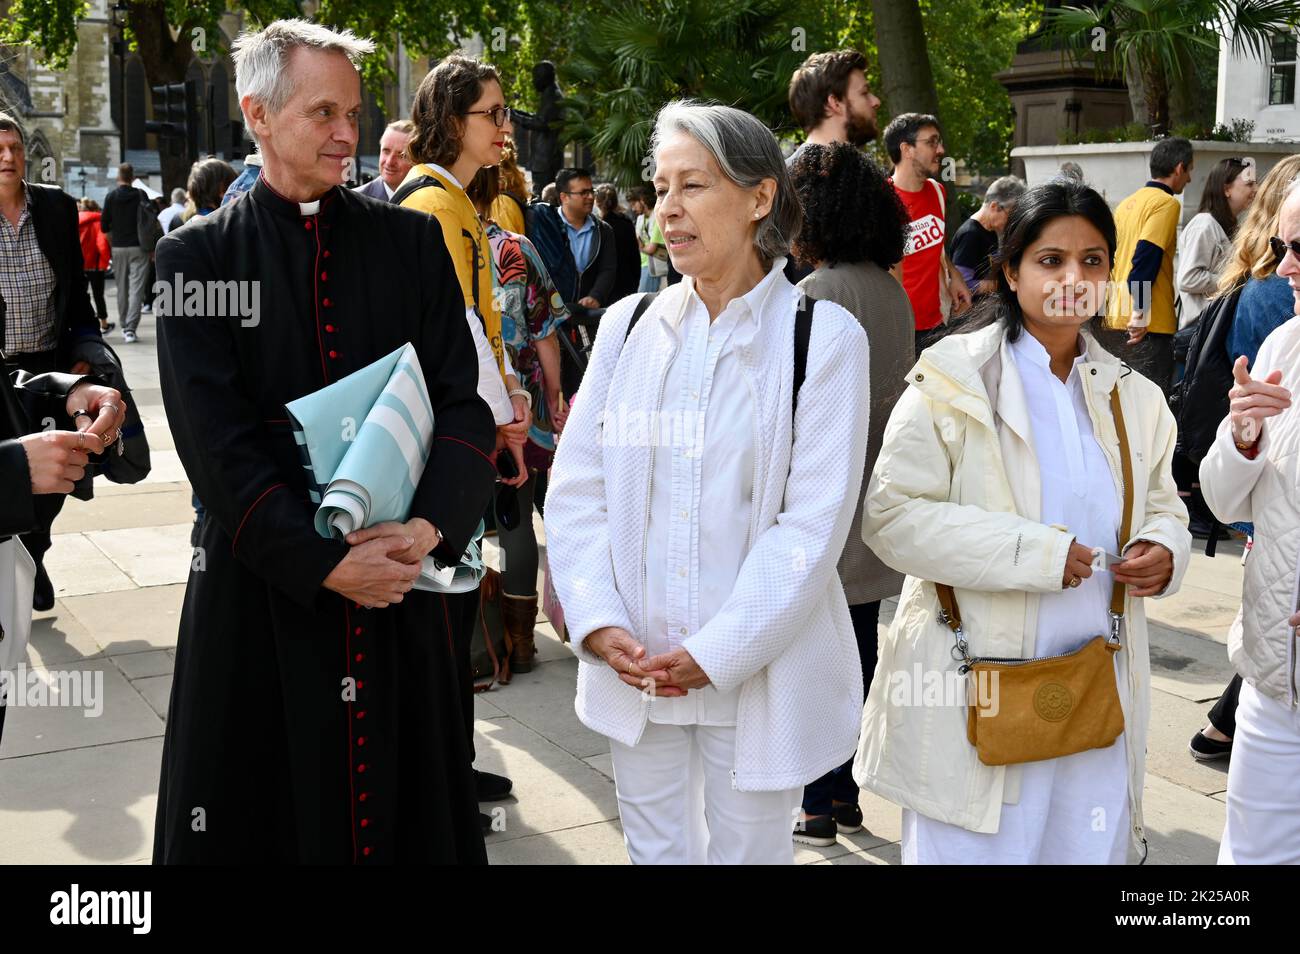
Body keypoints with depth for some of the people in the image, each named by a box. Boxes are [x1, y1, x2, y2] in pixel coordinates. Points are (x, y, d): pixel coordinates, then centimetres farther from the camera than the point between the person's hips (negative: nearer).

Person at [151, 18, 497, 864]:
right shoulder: (198, 256, -1)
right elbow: (216, 440, -9)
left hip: (403, 571, 2)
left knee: (410, 799, 11)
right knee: (265, 809, 10)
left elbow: (463, 400, -1)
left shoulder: (413, 241, 5)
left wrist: (430, 525, -17)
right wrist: (322, 563, -16)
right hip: (263, 583, -1)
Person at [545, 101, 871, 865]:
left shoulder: (823, 335, -7)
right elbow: (577, 487, 3)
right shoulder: (627, 326, 4)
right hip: (632, 664, 3)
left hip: (756, 671, -3)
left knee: (747, 848, 11)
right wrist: (597, 623, -10)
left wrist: (716, 653, -16)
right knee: (655, 849, 16)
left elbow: (814, 521, -12)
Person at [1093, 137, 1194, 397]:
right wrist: (1140, 311, -21)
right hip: (1149, 327, -8)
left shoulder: (1127, 204, 17)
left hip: (1114, 320, 8)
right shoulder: (1167, 203, -7)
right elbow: (1147, 256, -19)